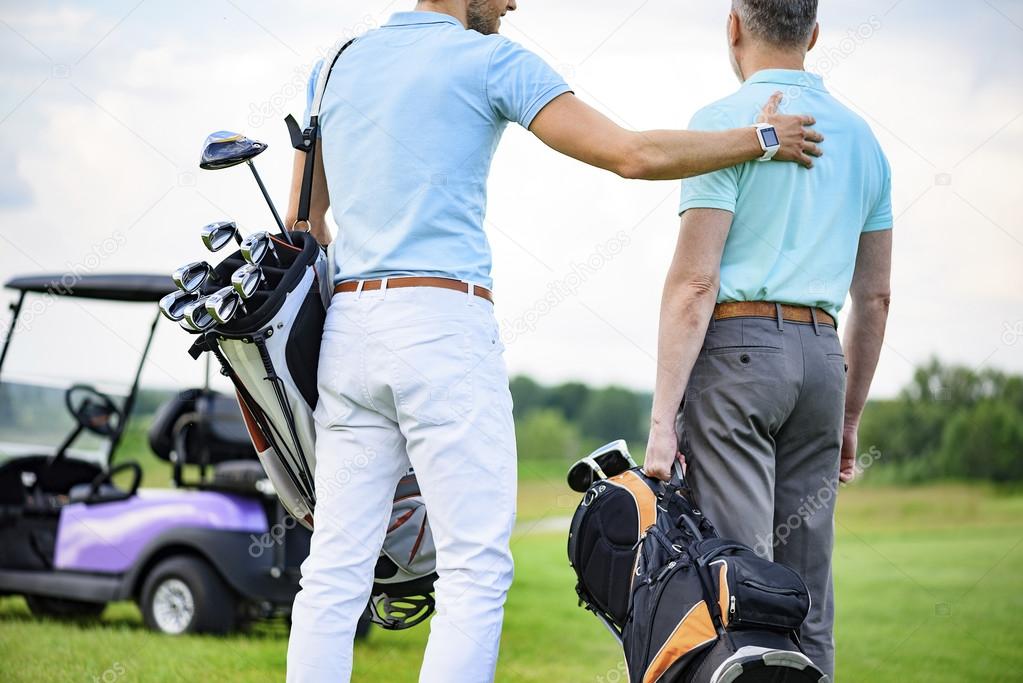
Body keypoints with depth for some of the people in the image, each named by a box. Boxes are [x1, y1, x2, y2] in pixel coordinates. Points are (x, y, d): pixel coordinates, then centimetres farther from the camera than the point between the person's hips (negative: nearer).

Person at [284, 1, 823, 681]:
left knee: (335, 571, 4)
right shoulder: (492, 59, 0)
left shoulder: (336, 65, 18)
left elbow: (304, 223, 21)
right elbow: (635, 154, -6)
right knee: (476, 567, -5)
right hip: (443, 320, -6)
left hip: (346, 322, 6)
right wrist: (763, 138, 6)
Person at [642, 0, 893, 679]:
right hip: (821, 355, 6)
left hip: (737, 348, -6)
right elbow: (874, 297, 18)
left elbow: (695, 280, -12)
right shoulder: (860, 135, 16)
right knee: (807, 595, 8)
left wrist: (663, 416, -12)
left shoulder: (726, 122, -5)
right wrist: (849, 417, 24)